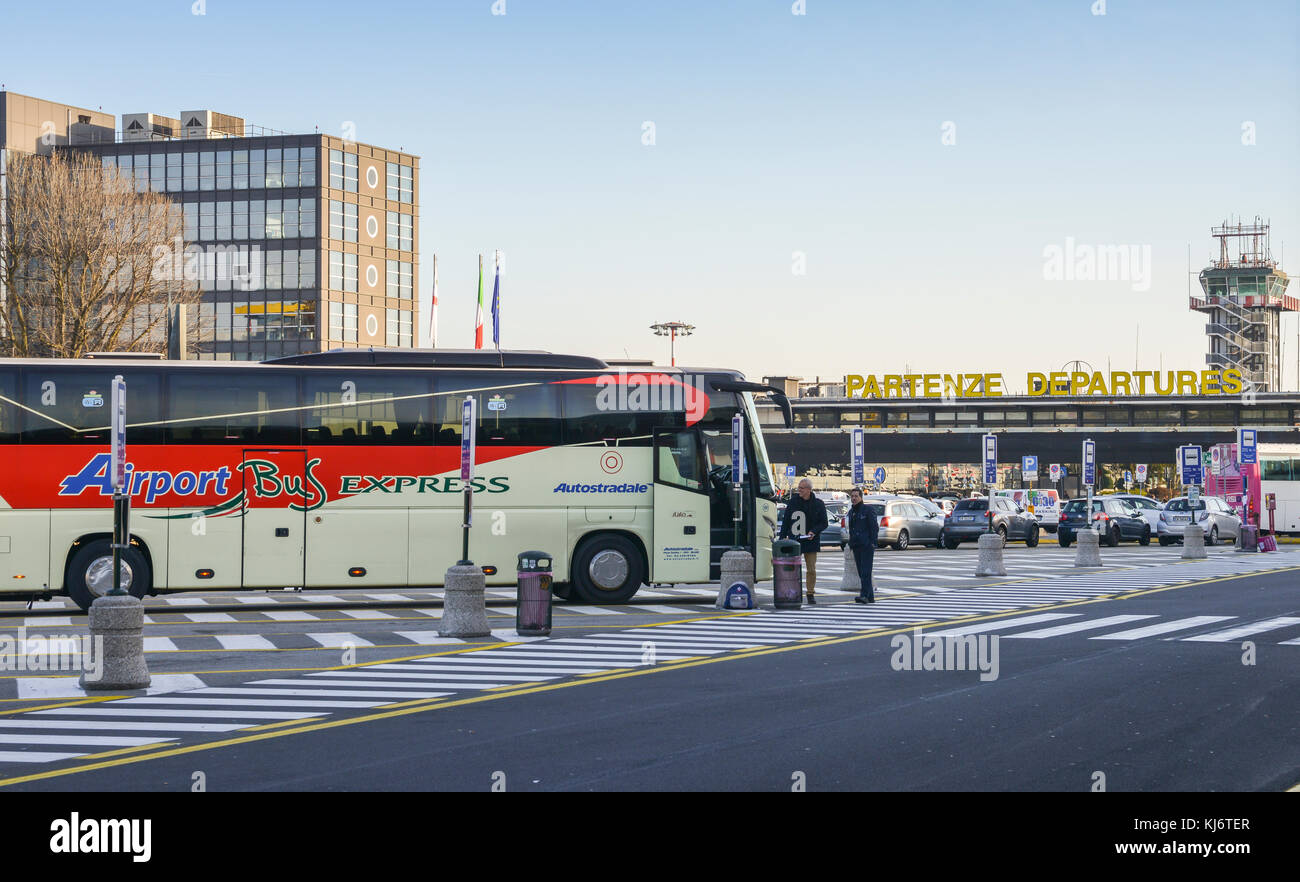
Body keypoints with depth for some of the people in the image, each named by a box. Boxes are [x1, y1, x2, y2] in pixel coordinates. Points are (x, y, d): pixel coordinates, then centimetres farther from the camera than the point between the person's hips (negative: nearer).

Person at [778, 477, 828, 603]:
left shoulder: (818, 504, 1)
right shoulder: (793, 502, 5)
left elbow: (823, 523, 4)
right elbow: (786, 521, 11)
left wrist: (814, 532, -13)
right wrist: (782, 537, 4)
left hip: (810, 541, -1)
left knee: (811, 569, 3)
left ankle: (811, 594, 15)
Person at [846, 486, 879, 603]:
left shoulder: (868, 510, -5)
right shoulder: (851, 511, 17)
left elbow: (874, 527, -8)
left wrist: (872, 543, -15)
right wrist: (851, 542, 15)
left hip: (867, 545, -8)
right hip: (856, 545, 8)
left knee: (865, 571, -14)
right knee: (861, 572, 7)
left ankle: (865, 595, -20)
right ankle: (870, 596, 13)